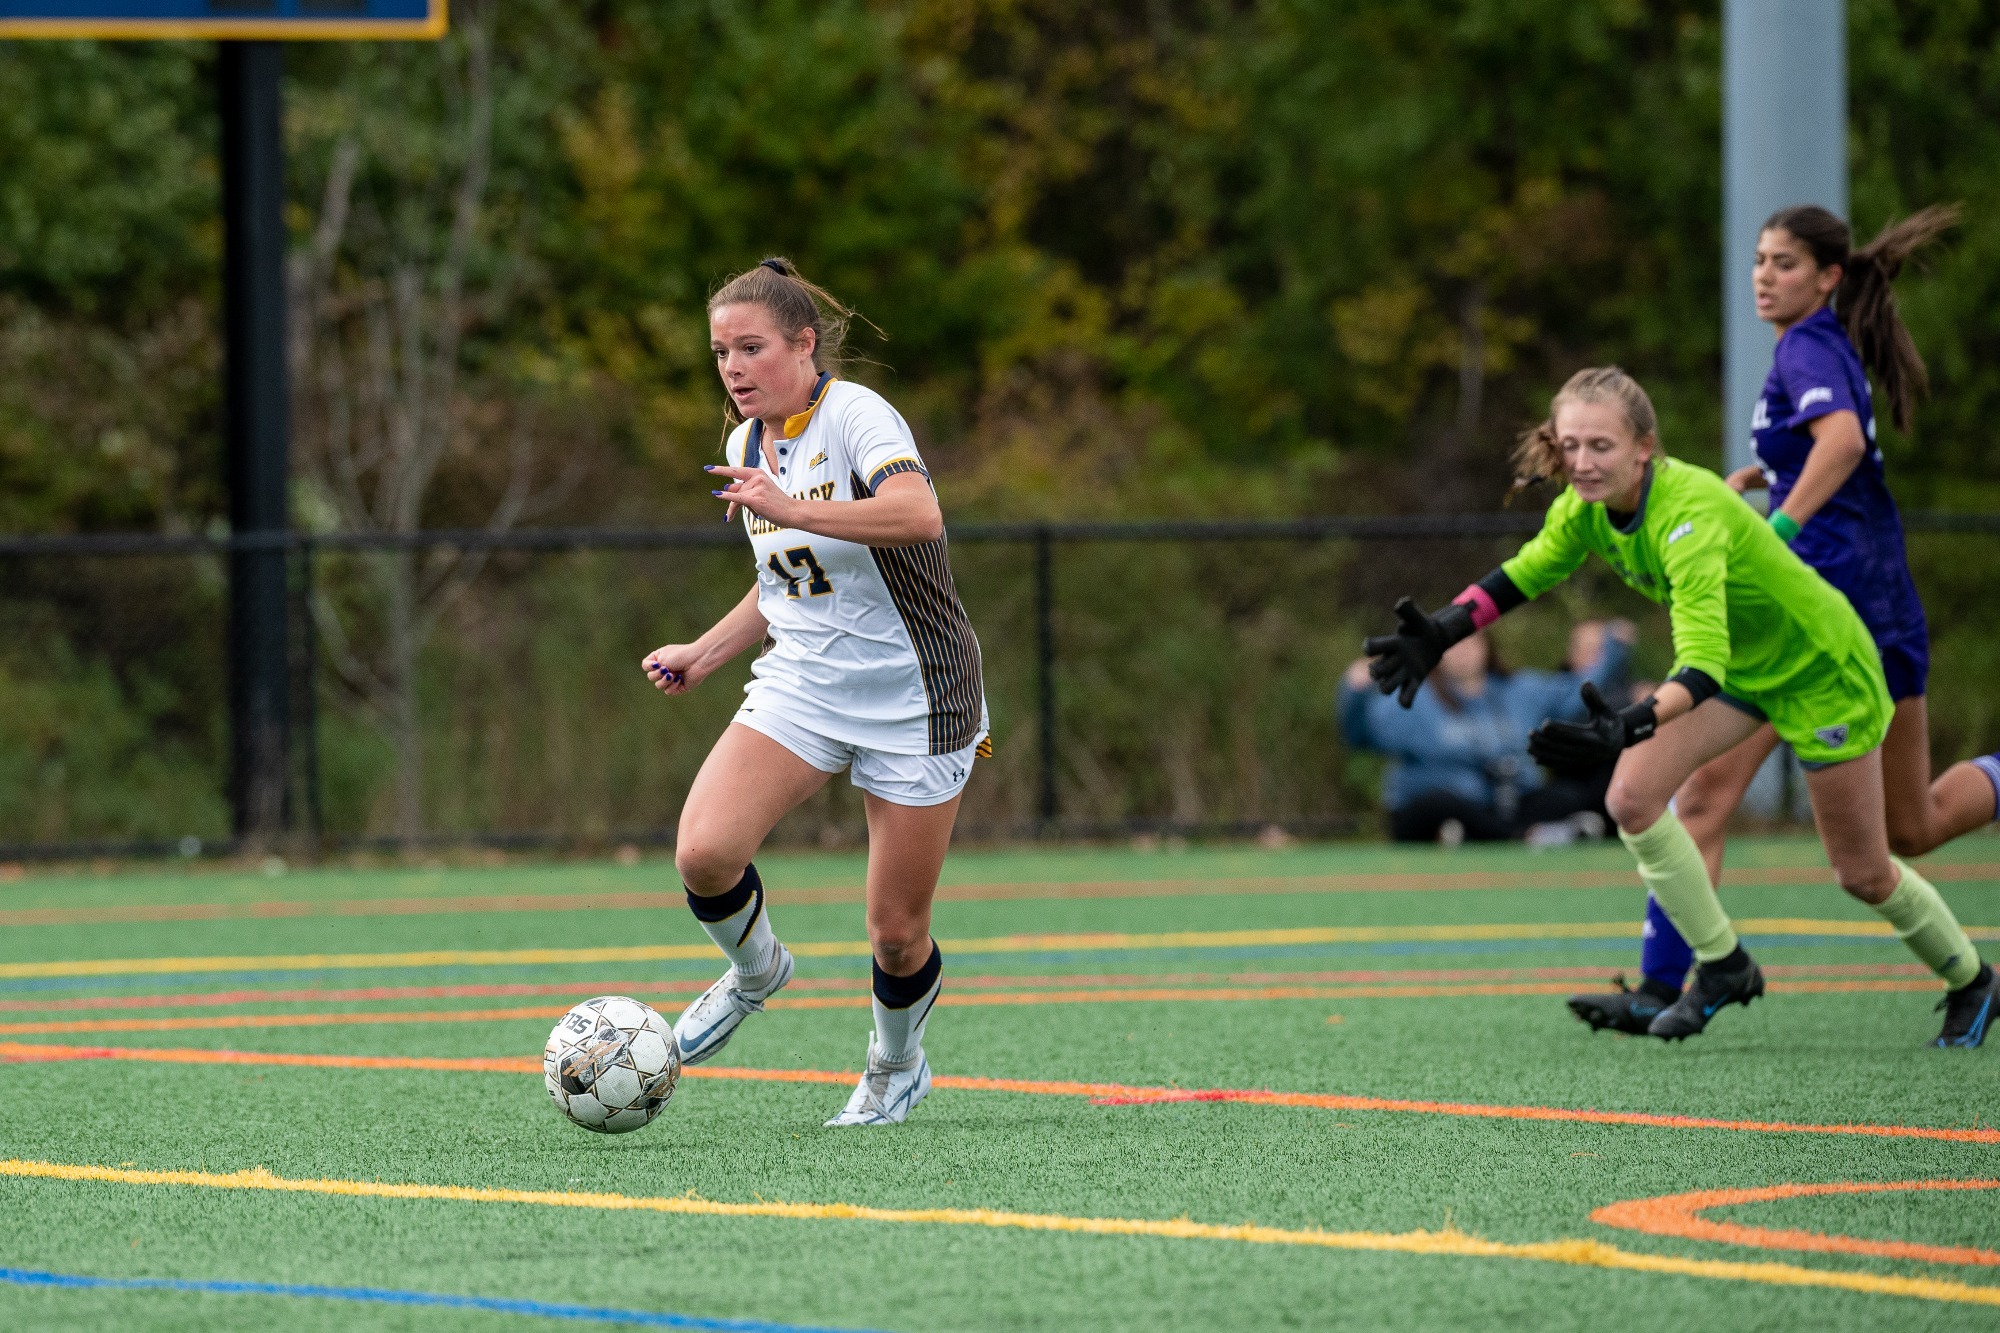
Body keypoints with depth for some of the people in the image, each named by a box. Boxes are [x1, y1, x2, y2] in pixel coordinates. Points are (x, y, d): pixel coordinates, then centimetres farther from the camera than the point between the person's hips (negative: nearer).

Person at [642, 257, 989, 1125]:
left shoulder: (854, 414, -16)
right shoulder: (747, 444, 8)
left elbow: (918, 513, -36)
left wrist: (791, 508, -42)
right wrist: (704, 655, 12)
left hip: (912, 702, -6)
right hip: (801, 688, 6)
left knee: (897, 936, 0)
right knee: (703, 853, -20)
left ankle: (895, 1066, 32)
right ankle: (755, 971, 12)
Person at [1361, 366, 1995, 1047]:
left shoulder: (1688, 513, -39)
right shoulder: (1585, 508, -17)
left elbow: (1703, 663, -48)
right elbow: (1524, 573, 3)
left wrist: (1630, 726, -64)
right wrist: (1441, 633, -13)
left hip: (1822, 669, -7)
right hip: (1737, 664, 7)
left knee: (1862, 874, 4)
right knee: (1632, 797, -13)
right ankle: (1723, 967, 4)